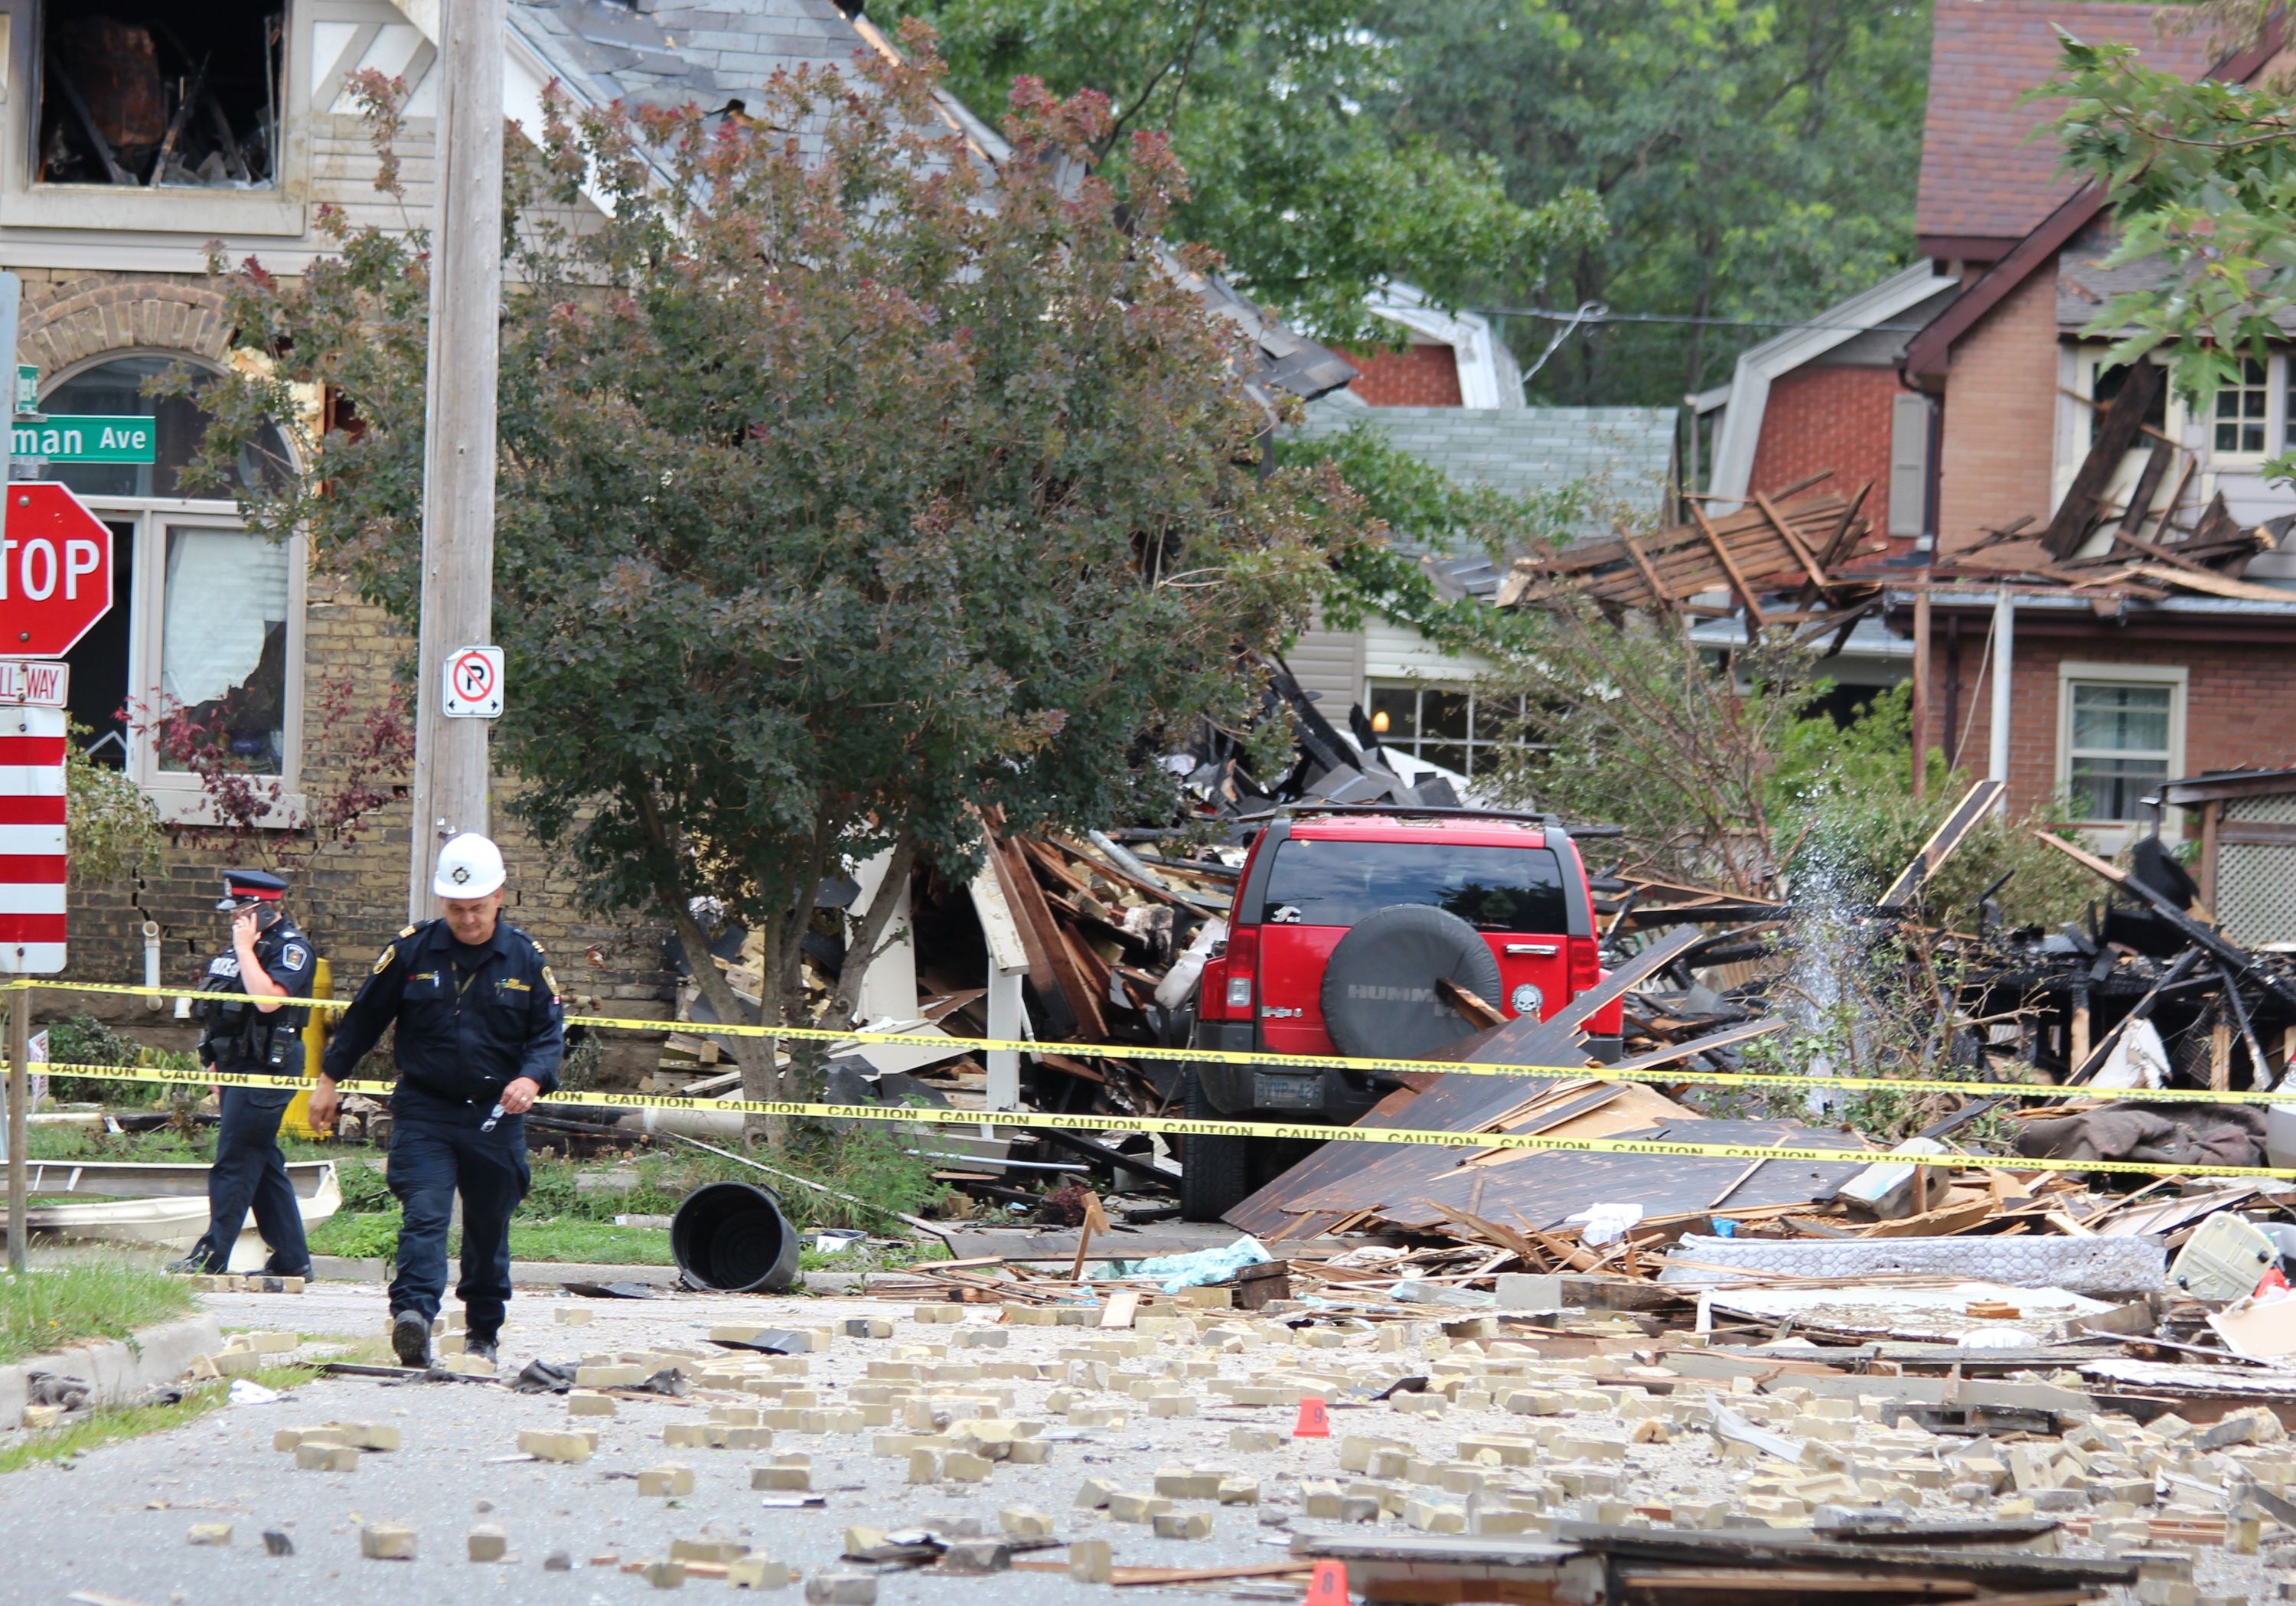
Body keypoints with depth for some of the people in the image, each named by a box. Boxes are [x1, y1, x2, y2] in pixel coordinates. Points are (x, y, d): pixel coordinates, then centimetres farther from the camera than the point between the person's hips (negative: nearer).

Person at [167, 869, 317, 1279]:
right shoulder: (247, 947, 17)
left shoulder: (291, 948, -11)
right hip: (238, 1068, 10)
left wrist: (245, 949, -19)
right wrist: (217, 1064, 22)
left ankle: (212, 1256, -10)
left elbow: (267, 999, -26)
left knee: (234, 1162, -10)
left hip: (265, 1072, -10)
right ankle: (291, 1258, 14)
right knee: (265, 1165, 10)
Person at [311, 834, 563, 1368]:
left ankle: (484, 1332, 26)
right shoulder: (413, 950, -1)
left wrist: (531, 1079, -18)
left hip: (495, 1116, 2)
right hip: (423, 1111, -2)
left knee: (489, 1229, 12)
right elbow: (364, 1017, 9)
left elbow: (549, 1034, 3)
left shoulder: (525, 959, 0)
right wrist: (329, 1080, 12)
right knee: (424, 1215, -19)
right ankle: (413, 1314, -33)